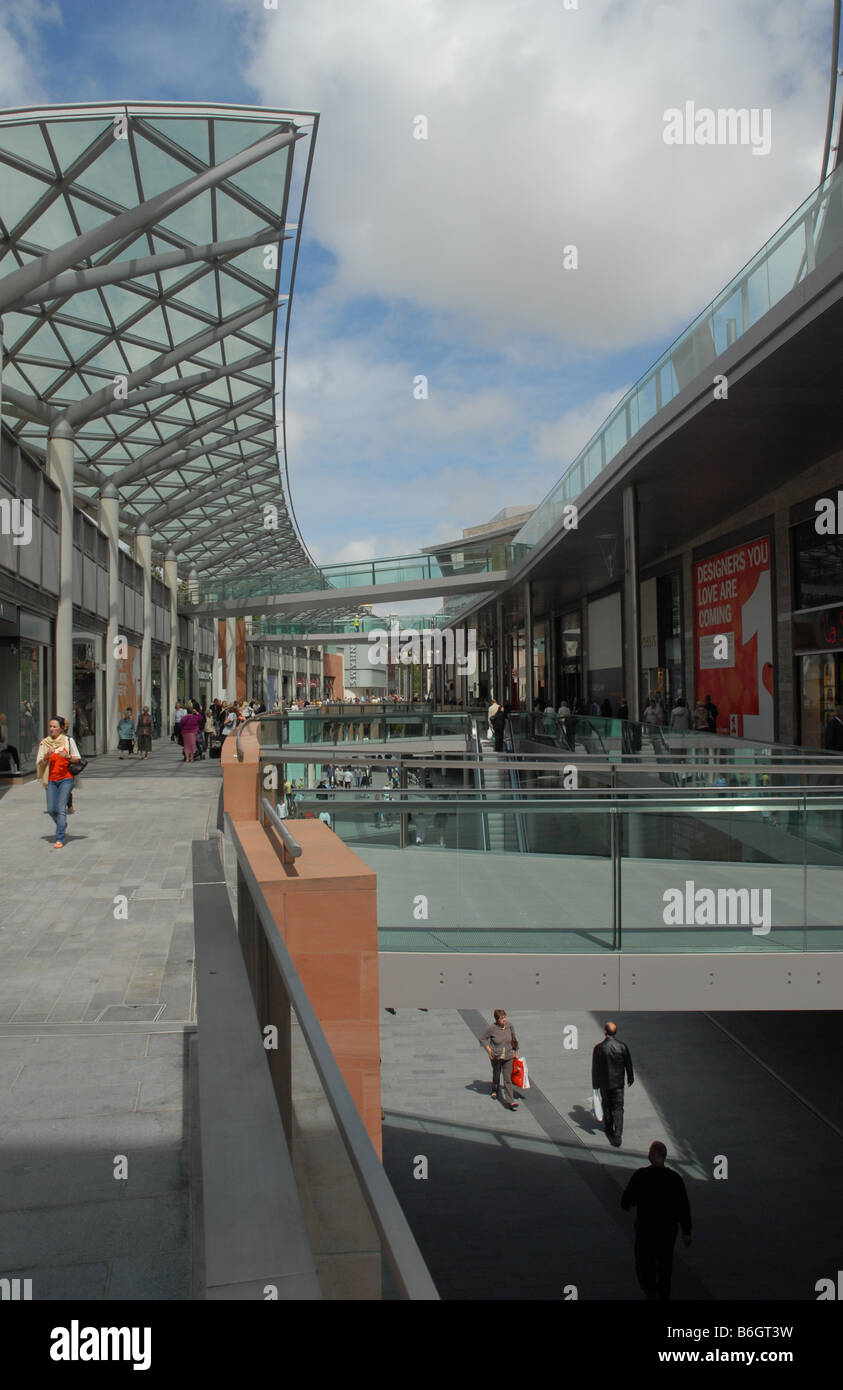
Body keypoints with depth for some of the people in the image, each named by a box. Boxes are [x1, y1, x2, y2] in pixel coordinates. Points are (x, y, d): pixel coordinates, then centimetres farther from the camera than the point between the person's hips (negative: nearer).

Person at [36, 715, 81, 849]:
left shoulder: (68, 741, 0)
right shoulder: (44, 743, 6)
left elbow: (77, 759, 2)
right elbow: (39, 763, 4)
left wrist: (67, 756, -17)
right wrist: (47, 755, -14)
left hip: (66, 779, -3)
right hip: (51, 780, 3)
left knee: (61, 808, -11)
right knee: (51, 809, 1)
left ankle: (60, 839, -9)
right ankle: (63, 828, 30)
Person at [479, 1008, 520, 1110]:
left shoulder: (509, 1025, -12)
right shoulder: (492, 1028, -19)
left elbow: (514, 1038, 5)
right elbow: (483, 1039, -5)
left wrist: (516, 1052, 11)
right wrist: (489, 1050, -16)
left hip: (508, 1056, 1)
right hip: (496, 1056, -1)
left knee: (508, 1079, -2)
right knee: (496, 1074, 20)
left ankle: (510, 1101, 1)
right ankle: (494, 1090, 49)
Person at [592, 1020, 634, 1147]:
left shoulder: (599, 1048, -16)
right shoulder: (622, 1046, -11)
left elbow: (595, 1068, -11)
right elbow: (628, 1064, 1)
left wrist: (595, 1084, 0)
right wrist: (630, 1078, 18)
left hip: (604, 1083, -1)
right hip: (618, 1082, 1)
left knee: (606, 1105, 21)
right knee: (618, 1109, 4)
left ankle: (609, 1129, 37)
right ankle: (618, 1135, -8)